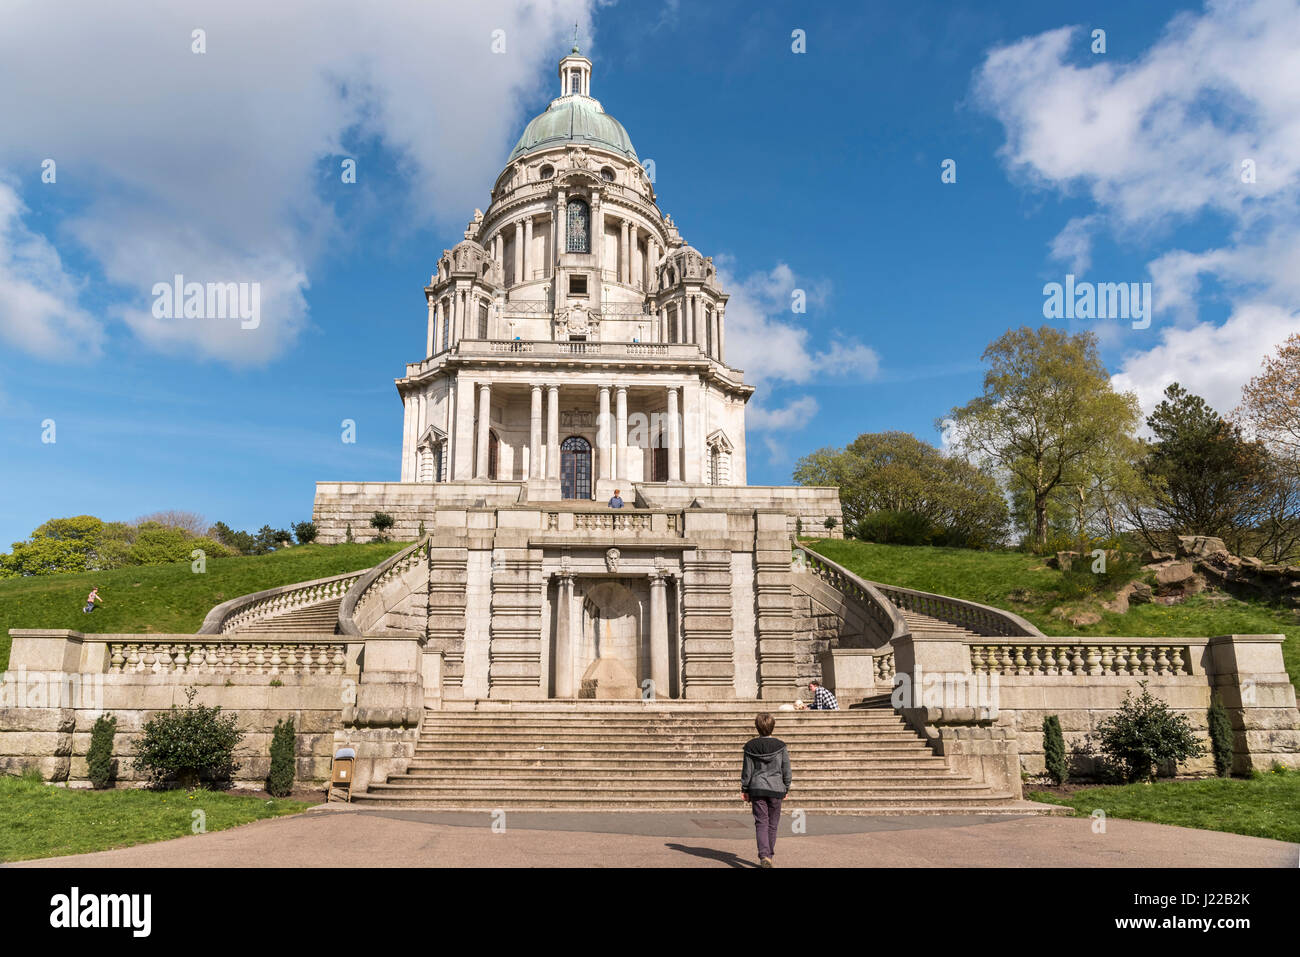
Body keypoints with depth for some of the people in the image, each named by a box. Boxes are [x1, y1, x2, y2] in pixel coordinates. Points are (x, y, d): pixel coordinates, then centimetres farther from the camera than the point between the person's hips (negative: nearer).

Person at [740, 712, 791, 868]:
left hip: (757, 789, 0)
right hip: (776, 789, 0)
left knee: (761, 823, 1)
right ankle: (769, 855, 22)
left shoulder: (750, 746, -4)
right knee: (773, 824, 13)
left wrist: (744, 789, 9)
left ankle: (764, 856, -15)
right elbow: (786, 769, 2)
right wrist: (786, 789, 13)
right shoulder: (780, 746, -4)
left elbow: (747, 769, 0)